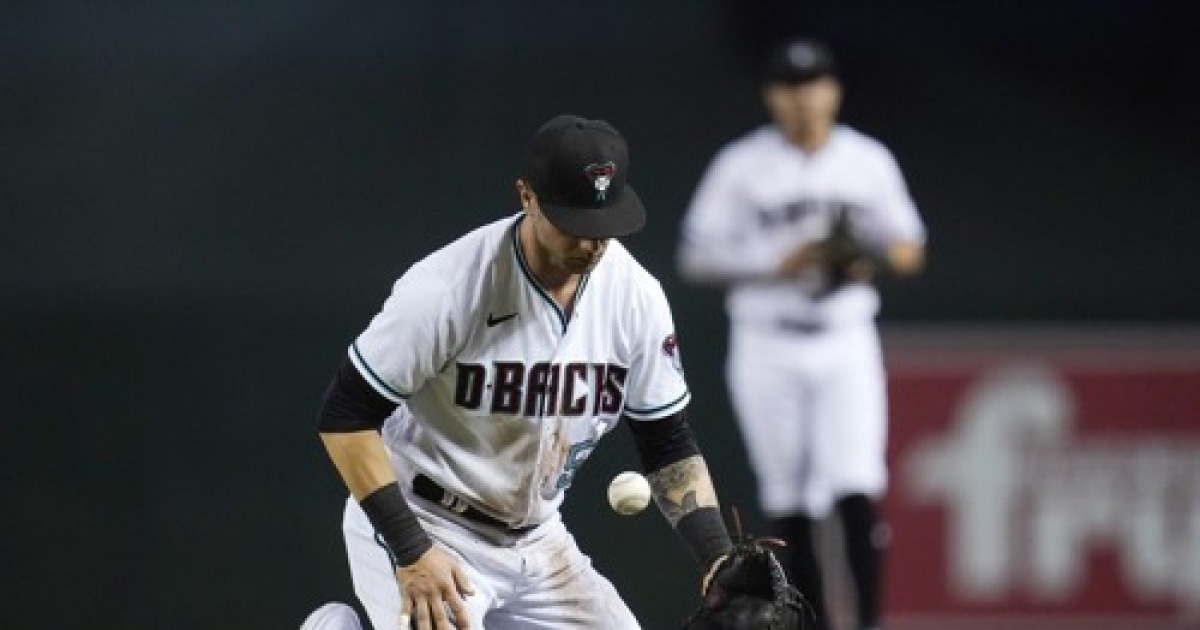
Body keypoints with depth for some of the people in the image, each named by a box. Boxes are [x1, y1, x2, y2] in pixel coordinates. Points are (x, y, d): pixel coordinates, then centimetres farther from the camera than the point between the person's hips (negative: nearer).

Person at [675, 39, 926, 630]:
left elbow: (910, 249, 9)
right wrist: (778, 263, -16)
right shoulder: (741, 166, -1)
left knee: (857, 492, -14)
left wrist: (875, 256, -14)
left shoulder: (868, 161, 5)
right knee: (787, 505, 1)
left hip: (845, 344, 0)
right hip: (768, 349, 0)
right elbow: (695, 256, -3)